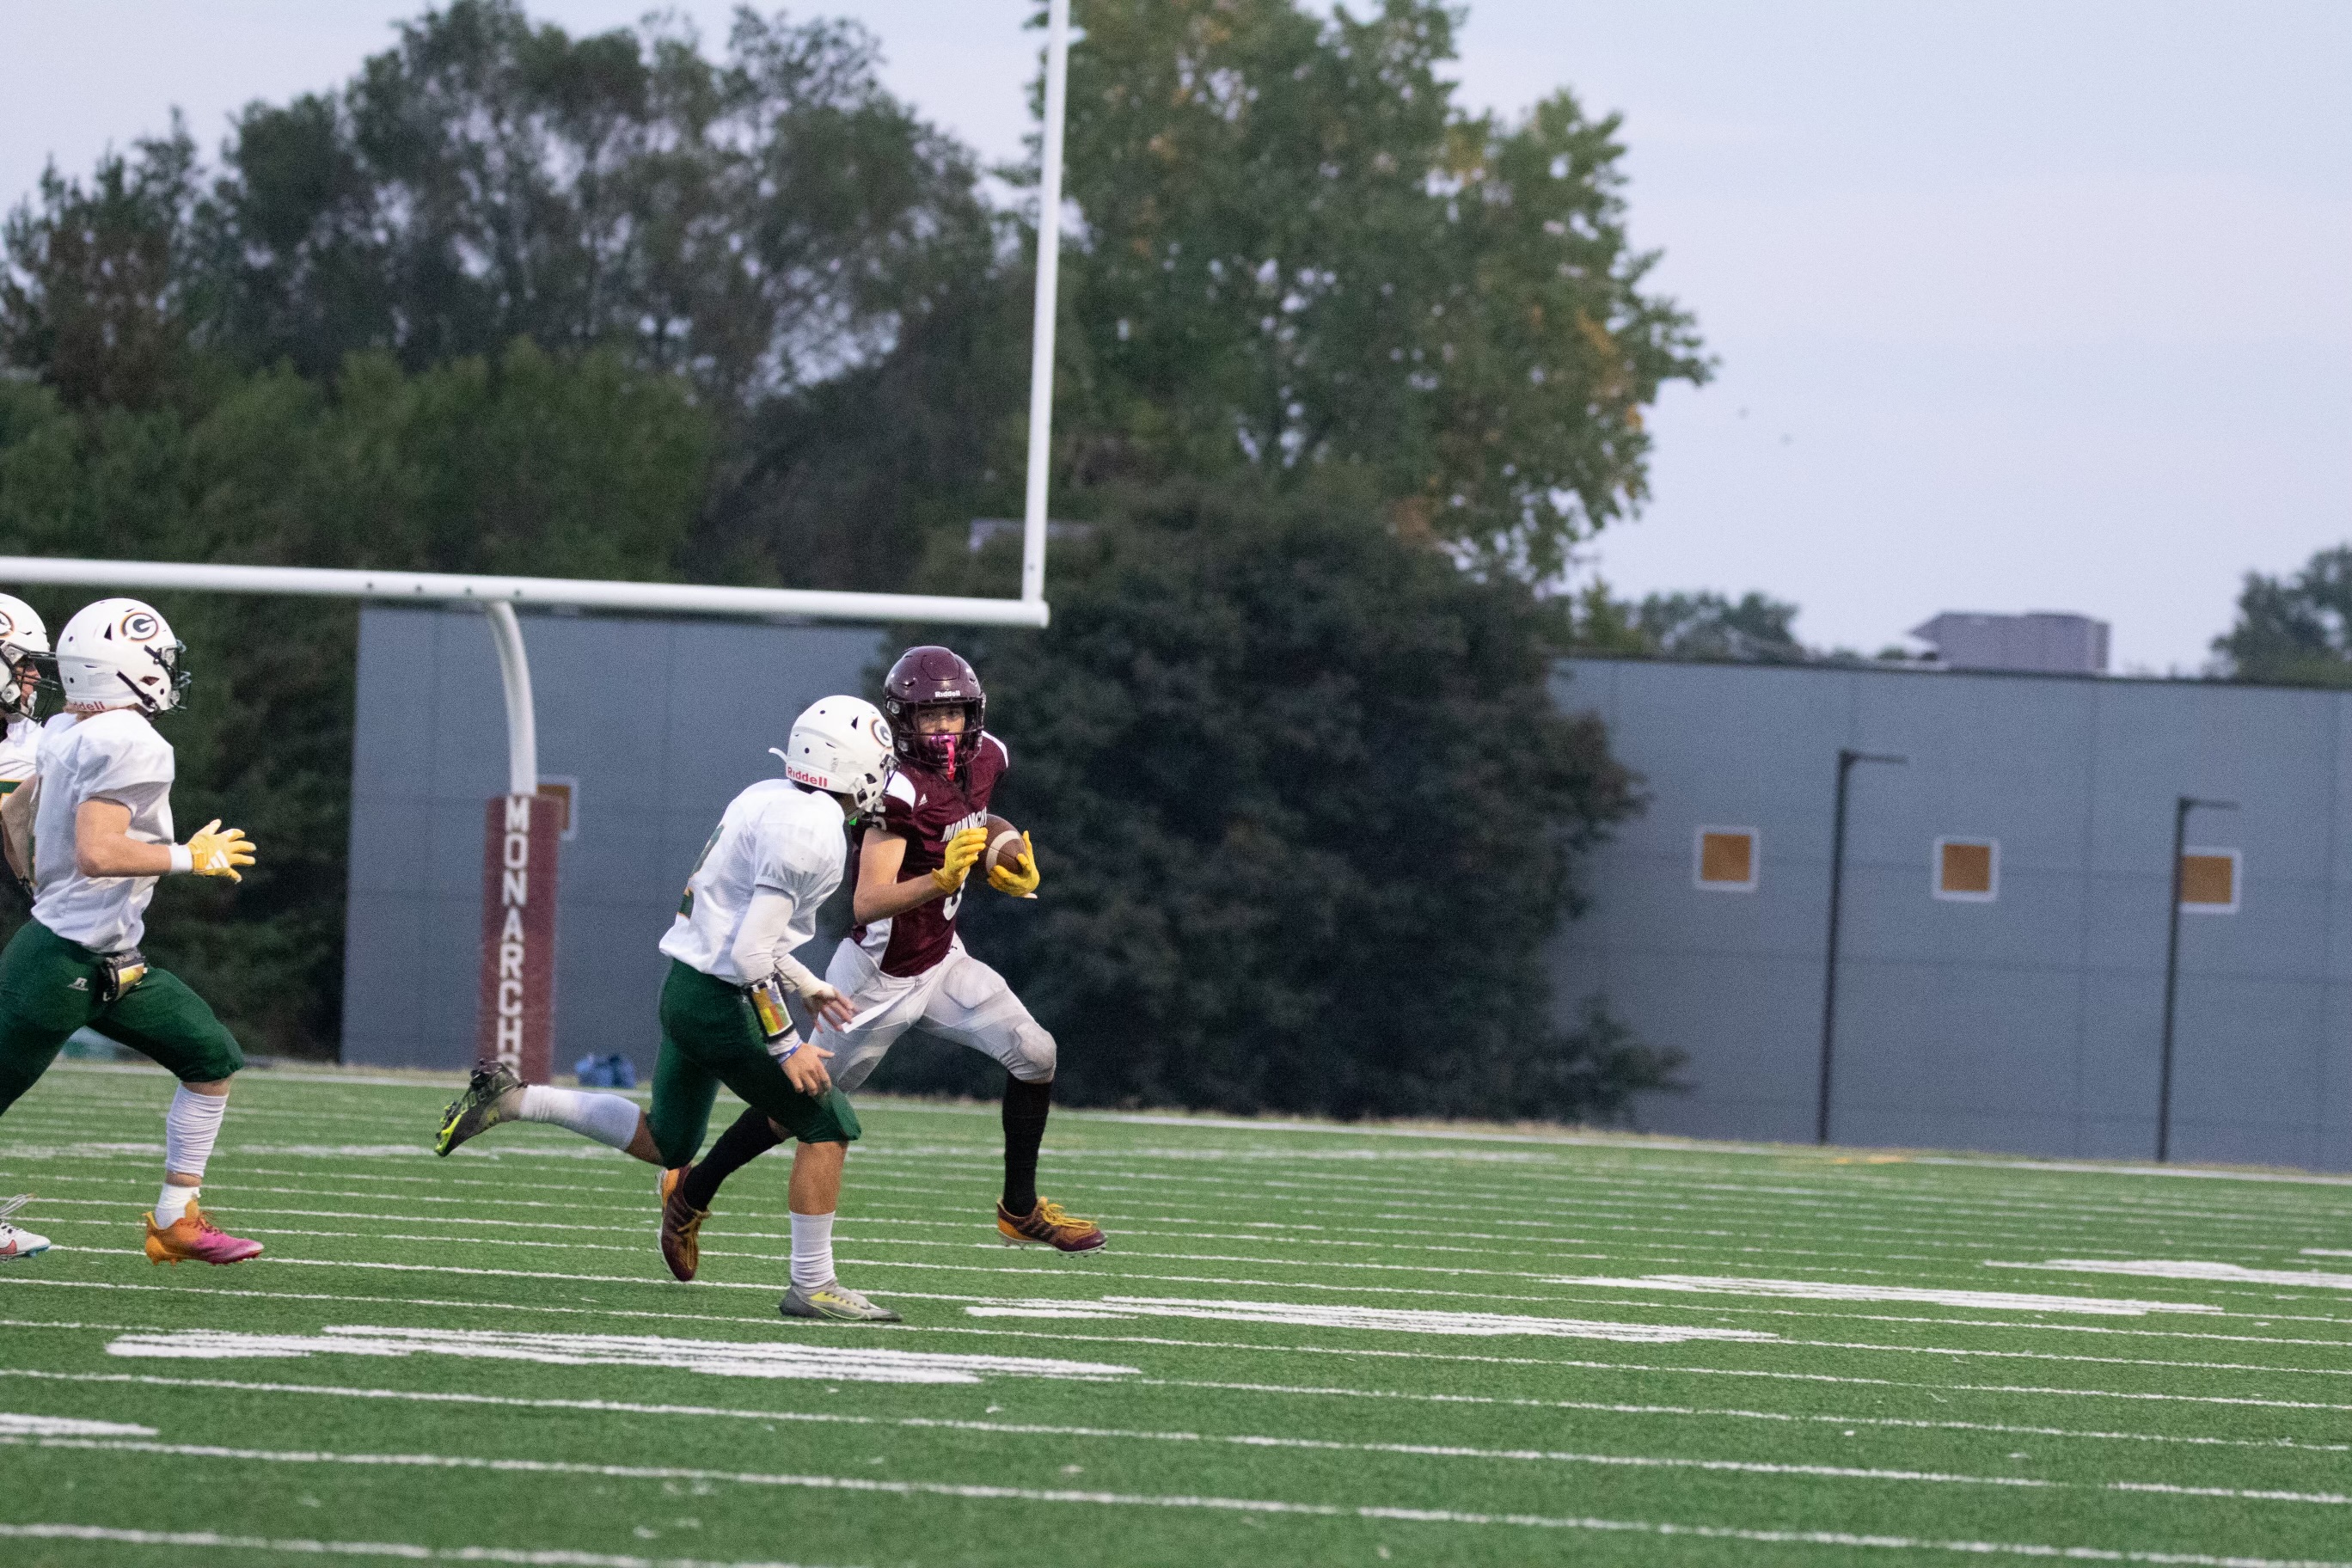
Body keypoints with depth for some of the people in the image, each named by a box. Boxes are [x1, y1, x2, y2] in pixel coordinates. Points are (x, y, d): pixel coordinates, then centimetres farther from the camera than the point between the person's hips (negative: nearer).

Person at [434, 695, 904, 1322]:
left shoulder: (764, 800, 10)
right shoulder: (809, 831, -20)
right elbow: (751, 952, -23)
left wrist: (805, 985, 26)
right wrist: (786, 1046, -18)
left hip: (685, 986, 9)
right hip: (720, 1003, -9)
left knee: (665, 1143, 23)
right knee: (826, 1126, 0)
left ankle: (510, 1098, 19)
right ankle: (811, 1286, 5)